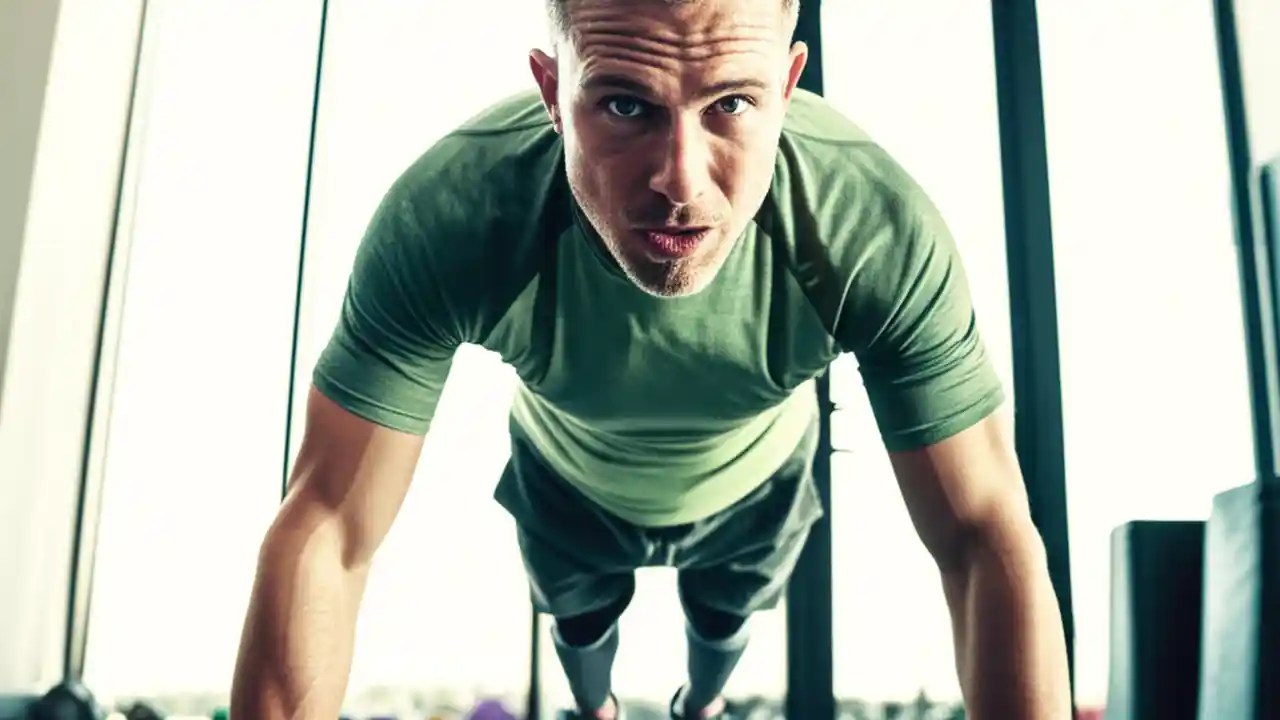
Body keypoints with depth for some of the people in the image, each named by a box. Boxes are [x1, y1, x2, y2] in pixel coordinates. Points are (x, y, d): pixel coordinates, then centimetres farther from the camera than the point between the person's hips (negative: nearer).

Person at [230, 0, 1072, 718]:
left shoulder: (885, 231, -42)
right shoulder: (440, 223, -43)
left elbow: (989, 544, -37)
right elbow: (326, 536, -37)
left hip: (756, 482, 1)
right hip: (565, 482, 0)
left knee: (726, 619, 32)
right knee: (579, 620, 32)